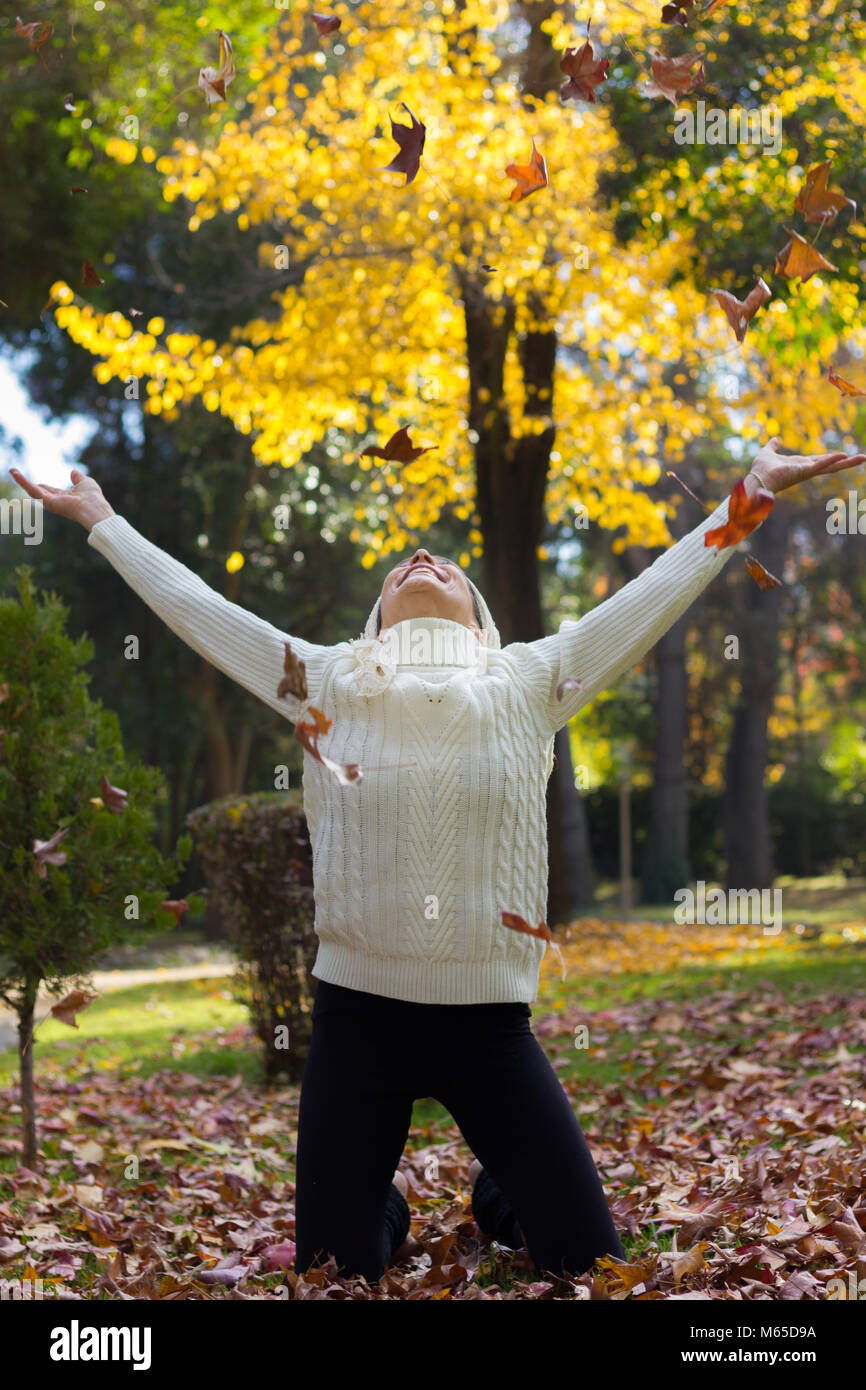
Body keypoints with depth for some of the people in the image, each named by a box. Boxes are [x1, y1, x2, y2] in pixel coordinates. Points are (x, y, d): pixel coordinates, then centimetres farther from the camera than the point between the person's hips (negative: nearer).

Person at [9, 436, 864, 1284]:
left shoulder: (529, 682, 5)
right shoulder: (326, 684, 6)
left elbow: (659, 592, 7)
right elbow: (191, 605, 12)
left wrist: (752, 490, 8)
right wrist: (101, 522, 17)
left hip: (489, 1021, 0)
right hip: (356, 1015, 0)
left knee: (589, 1259, 3)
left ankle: (498, 1192, 35)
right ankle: (385, 1199, 38)